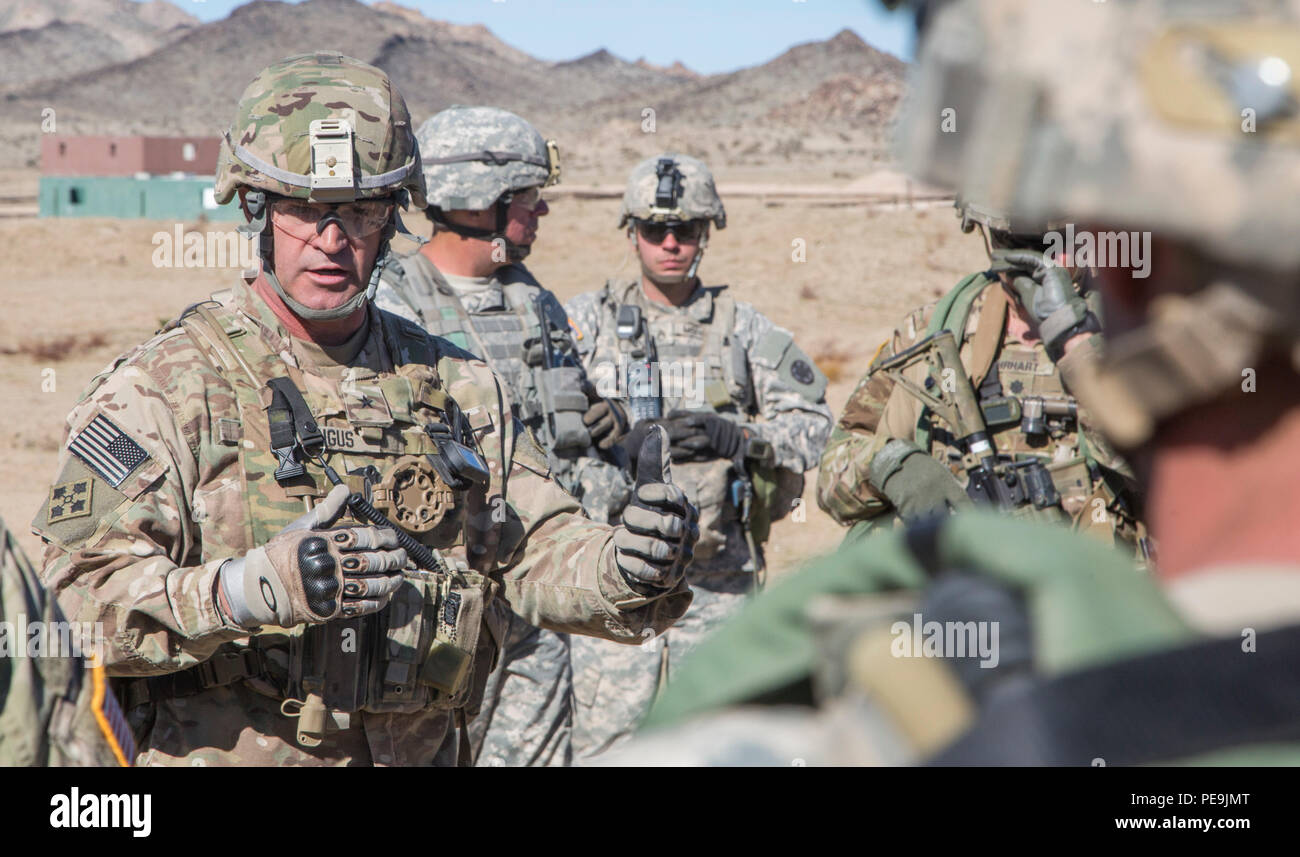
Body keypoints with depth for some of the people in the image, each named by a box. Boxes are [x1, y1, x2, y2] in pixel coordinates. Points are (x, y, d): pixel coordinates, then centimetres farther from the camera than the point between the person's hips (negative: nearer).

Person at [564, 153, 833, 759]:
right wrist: (620, 444, -17)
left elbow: (811, 425, 6)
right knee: (606, 737, -4)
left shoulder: (745, 329, 10)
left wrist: (733, 437, -12)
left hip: (718, 574, 1)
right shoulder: (584, 323, 7)